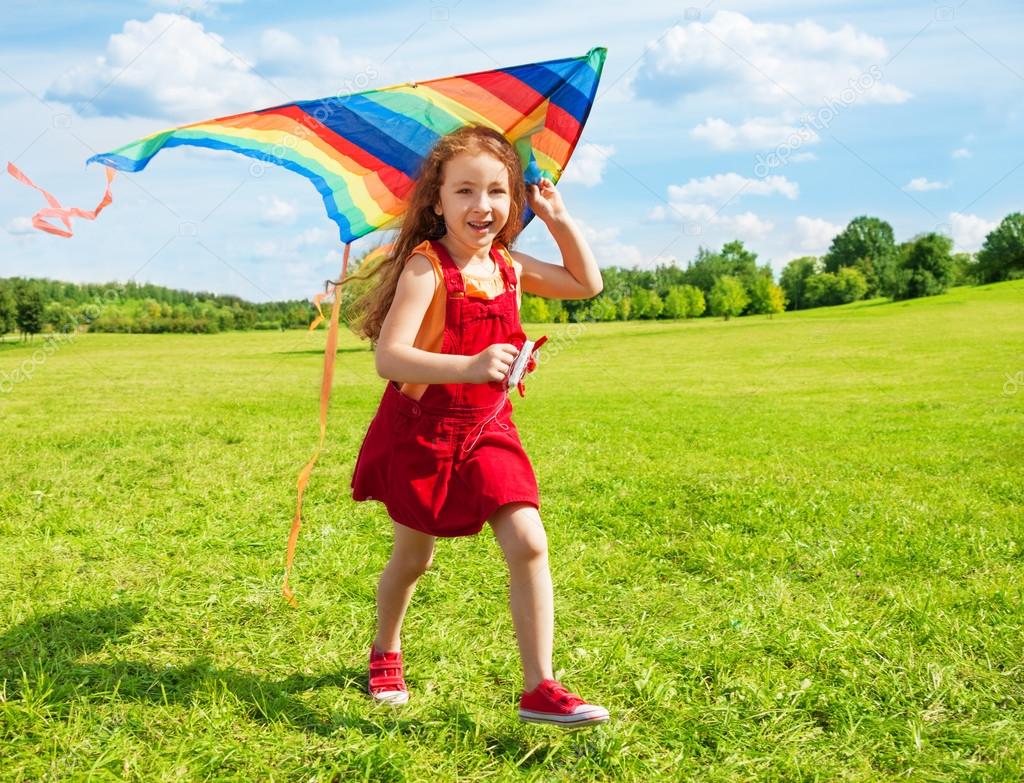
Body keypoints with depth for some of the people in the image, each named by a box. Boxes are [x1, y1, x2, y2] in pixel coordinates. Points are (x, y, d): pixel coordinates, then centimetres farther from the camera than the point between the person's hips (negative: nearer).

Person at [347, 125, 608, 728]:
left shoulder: (508, 266, 0)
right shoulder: (425, 266, -20)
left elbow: (587, 284, 16)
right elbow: (389, 356, -32)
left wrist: (560, 219, 5)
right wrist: (469, 366, -46)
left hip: (488, 430, 4)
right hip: (422, 431, -4)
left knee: (528, 544, -11)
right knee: (413, 558, 12)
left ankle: (540, 687, -2)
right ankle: (386, 654, 41)